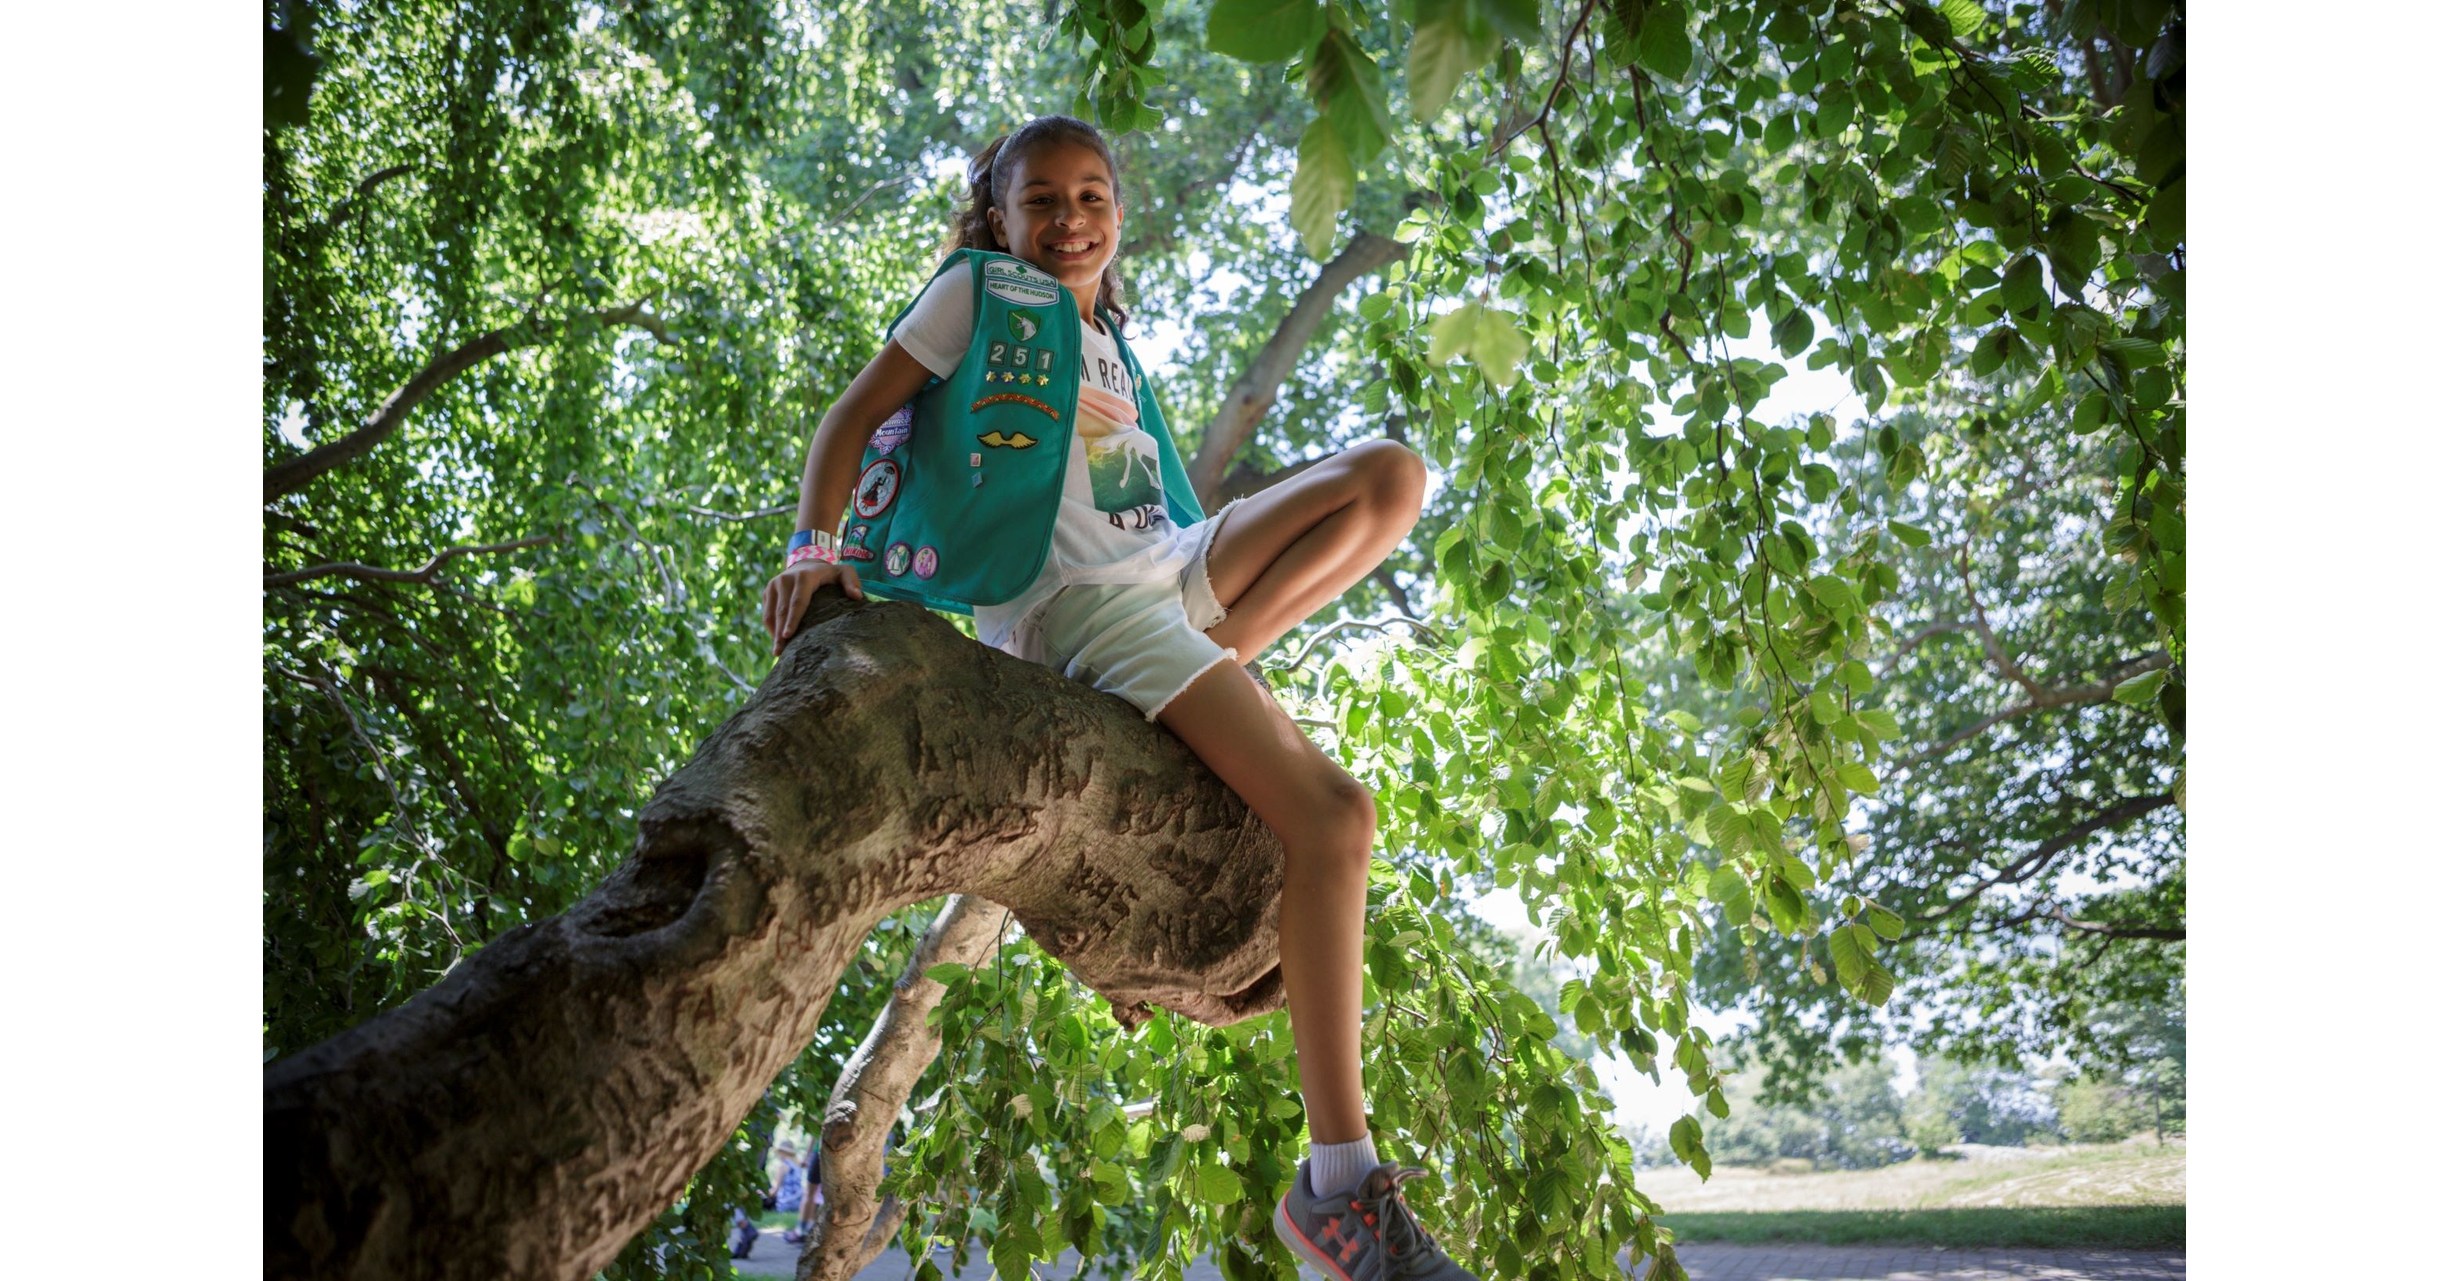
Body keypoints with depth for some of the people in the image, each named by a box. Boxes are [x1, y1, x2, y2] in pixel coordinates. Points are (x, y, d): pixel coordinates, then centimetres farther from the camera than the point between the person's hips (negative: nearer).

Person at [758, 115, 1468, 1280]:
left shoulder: (1109, 343, 25)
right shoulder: (978, 291, 7)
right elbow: (855, 416, -1)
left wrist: (1210, 650, 15)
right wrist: (814, 547, -19)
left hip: (1174, 567, 8)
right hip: (1078, 602, -7)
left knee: (1391, 474, -6)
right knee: (1330, 815, -23)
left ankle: (1217, 658, -15)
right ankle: (1339, 1183, -20)